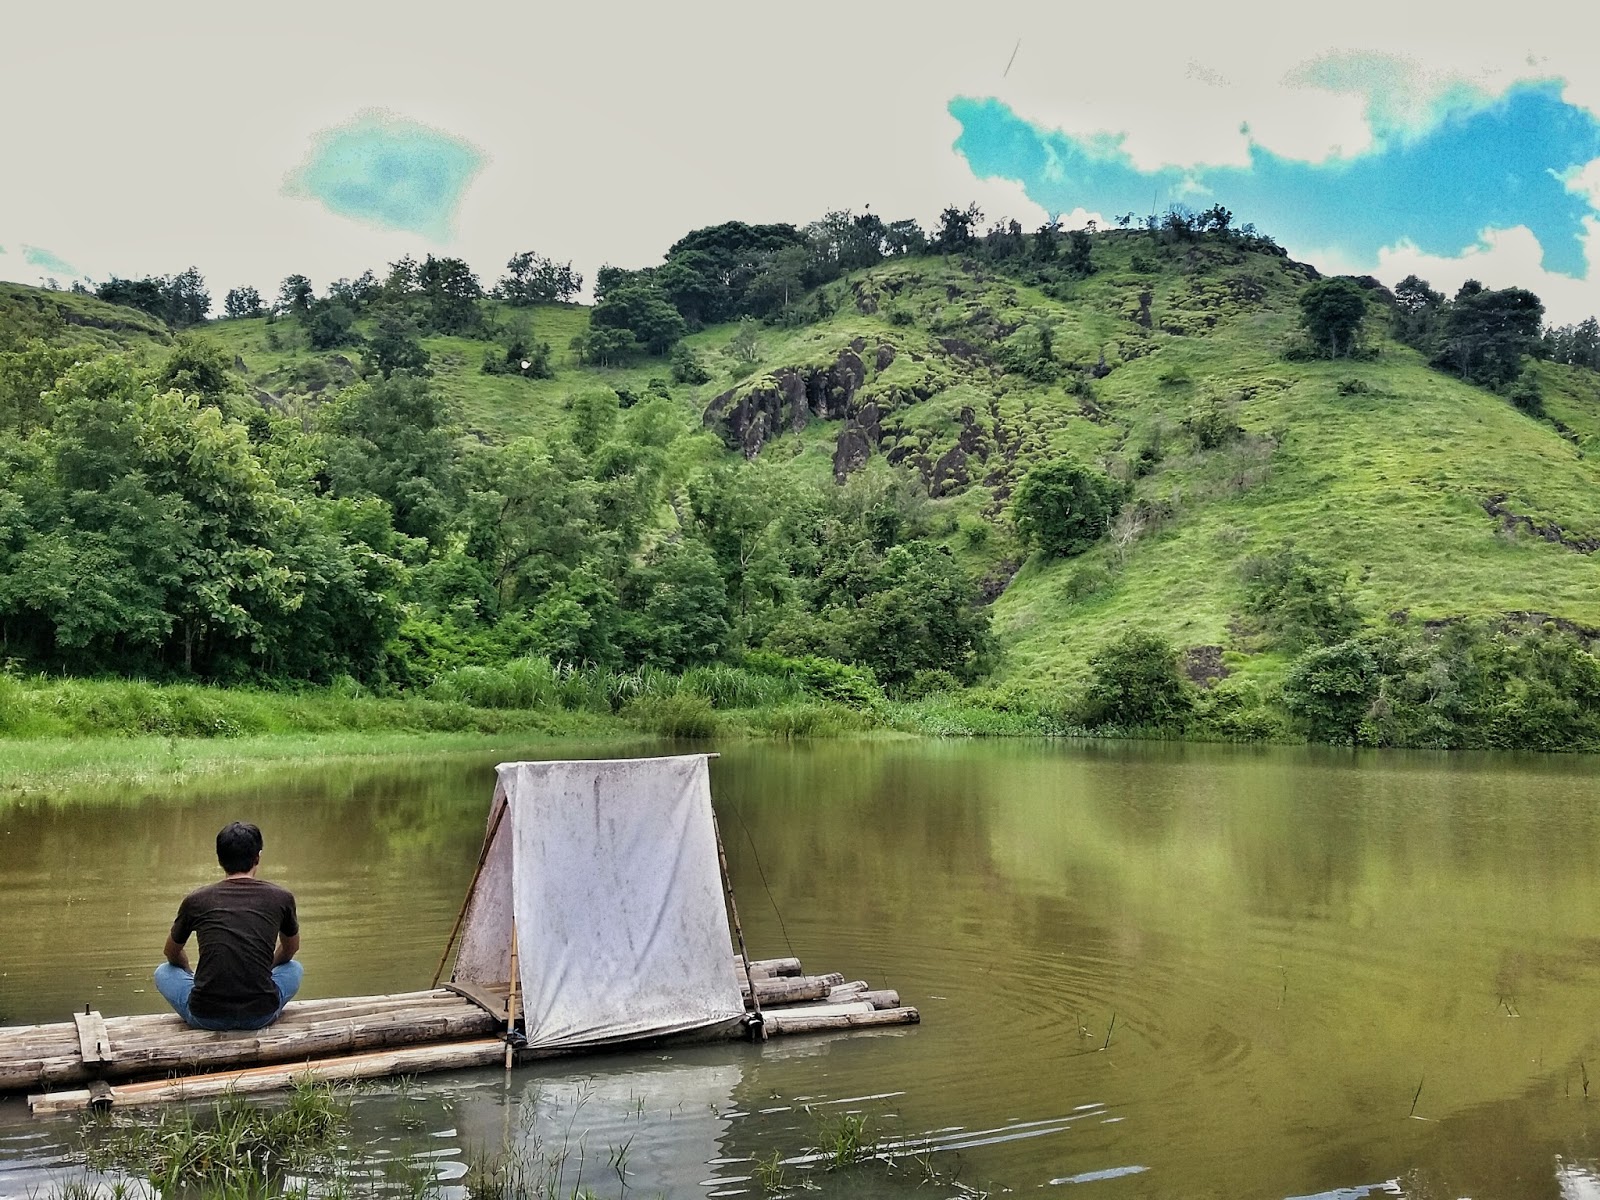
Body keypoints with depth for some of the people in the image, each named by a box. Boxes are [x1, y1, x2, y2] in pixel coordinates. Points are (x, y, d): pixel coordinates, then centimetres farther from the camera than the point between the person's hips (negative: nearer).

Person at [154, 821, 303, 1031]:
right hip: (261, 1015, 0)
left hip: (206, 1017, 0)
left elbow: (173, 954, 24)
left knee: (164, 972, 28)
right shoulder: (281, 897, 3)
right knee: (294, 969, 31)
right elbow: (290, 949, 24)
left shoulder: (196, 899, 4)